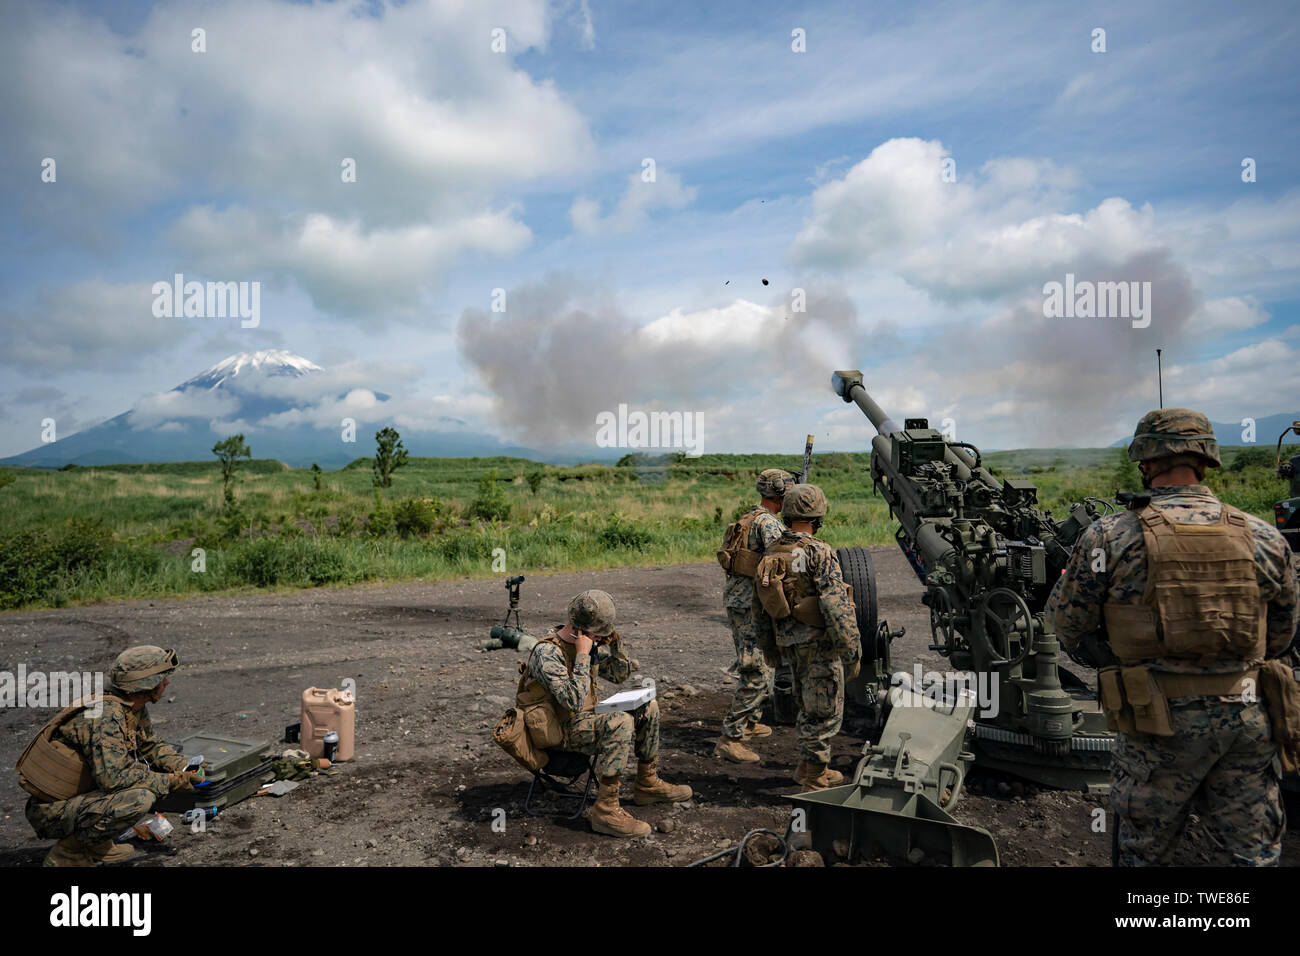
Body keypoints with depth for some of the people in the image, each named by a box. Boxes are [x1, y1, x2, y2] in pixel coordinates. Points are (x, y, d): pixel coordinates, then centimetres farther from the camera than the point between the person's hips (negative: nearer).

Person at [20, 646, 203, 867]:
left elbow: (151, 745, 17)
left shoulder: (136, 708, 2)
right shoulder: (106, 716, -27)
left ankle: (96, 845, 11)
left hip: (78, 794, 10)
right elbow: (113, 777, -33)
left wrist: (183, 767, 0)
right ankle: (67, 853, -7)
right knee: (140, 798, -28)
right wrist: (169, 781, -23)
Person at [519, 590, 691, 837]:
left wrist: (615, 644, -4)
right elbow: (575, 702, -33)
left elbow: (620, 675, 13)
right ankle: (606, 809, -27)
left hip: (590, 716, 9)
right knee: (621, 722, -32)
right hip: (564, 730, -9)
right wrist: (583, 655, -30)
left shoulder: (589, 643, 3)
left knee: (648, 707, 4)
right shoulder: (547, 653, -24)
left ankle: (647, 784, 15)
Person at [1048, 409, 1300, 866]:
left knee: (1143, 852, 15)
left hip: (1161, 722, -3)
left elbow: (1067, 621, -5)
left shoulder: (1109, 538, -13)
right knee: (1251, 854, 17)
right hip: (1248, 717, 3)